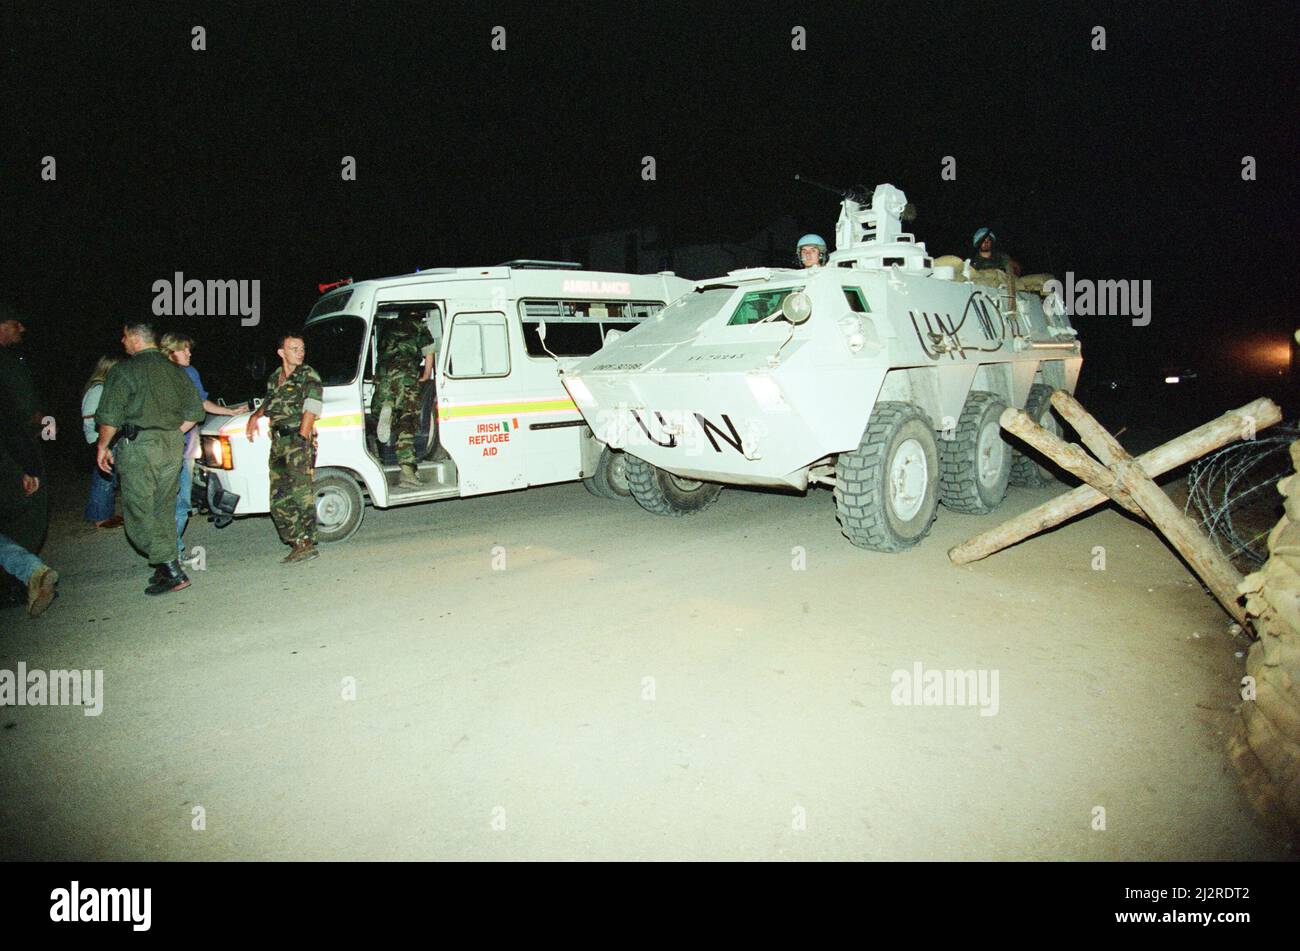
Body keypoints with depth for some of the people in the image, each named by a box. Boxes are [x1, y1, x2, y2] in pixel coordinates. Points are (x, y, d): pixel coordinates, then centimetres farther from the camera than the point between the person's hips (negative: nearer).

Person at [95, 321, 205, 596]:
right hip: (172, 446, 6)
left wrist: (103, 447, 2)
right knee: (164, 510, 14)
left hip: (138, 446, -6)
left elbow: (110, 416, -10)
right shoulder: (175, 370, 12)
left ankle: (172, 571, -12)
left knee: (139, 512, -3)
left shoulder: (125, 370, -6)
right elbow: (195, 411, 14)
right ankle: (168, 567, 16)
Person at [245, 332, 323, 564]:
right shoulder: (275, 378, 17)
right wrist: (256, 415, 19)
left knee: (301, 491, -14)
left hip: (299, 439, -7)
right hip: (278, 441, 8)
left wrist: (302, 439, -22)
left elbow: (311, 410, -13)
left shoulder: (309, 377, -3)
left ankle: (307, 543, -13)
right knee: (278, 497, 7)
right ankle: (298, 542, 13)